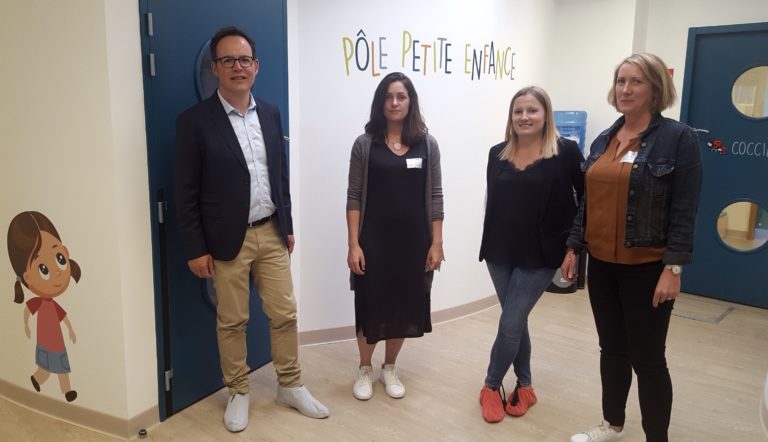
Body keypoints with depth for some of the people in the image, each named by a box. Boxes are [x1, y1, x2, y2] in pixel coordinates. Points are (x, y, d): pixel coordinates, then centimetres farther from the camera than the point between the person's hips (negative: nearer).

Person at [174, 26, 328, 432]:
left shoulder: (270, 114, 6)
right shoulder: (194, 121, -9)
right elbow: (186, 193, -9)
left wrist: (288, 226, 11)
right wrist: (196, 249, -10)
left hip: (271, 234, 4)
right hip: (228, 240, -4)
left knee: (285, 314, 11)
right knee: (231, 321, 10)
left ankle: (290, 386, 29)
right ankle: (238, 392, 30)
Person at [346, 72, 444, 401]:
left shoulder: (427, 144, 2)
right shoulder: (365, 144, -2)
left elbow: (435, 197, 3)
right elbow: (354, 198, -4)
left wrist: (436, 243, -2)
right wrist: (353, 245, -9)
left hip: (413, 240, 2)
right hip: (375, 240, -2)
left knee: (404, 305, 12)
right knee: (371, 305, 7)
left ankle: (389, 369, 33)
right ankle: (364, 370, 29)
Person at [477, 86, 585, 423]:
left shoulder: (565, 152, -7)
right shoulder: (498, 153, 6)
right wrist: (490, 244, 10)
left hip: (540, 256, -4)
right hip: (500, 253, 5)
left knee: (510, 325, -3)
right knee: (516, 323, 14)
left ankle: (492, 386, 19)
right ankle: (524, 386, 32)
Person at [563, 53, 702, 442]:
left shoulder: (678, 138, -8)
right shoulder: (603, 141, 9)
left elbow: (684, 210, -12)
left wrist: (673, 268, -16)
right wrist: (573, 248, 9)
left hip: (646, 268, -6)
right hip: (602, 264, 6)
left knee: (647, 358, 3)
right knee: (612, 349, 17)